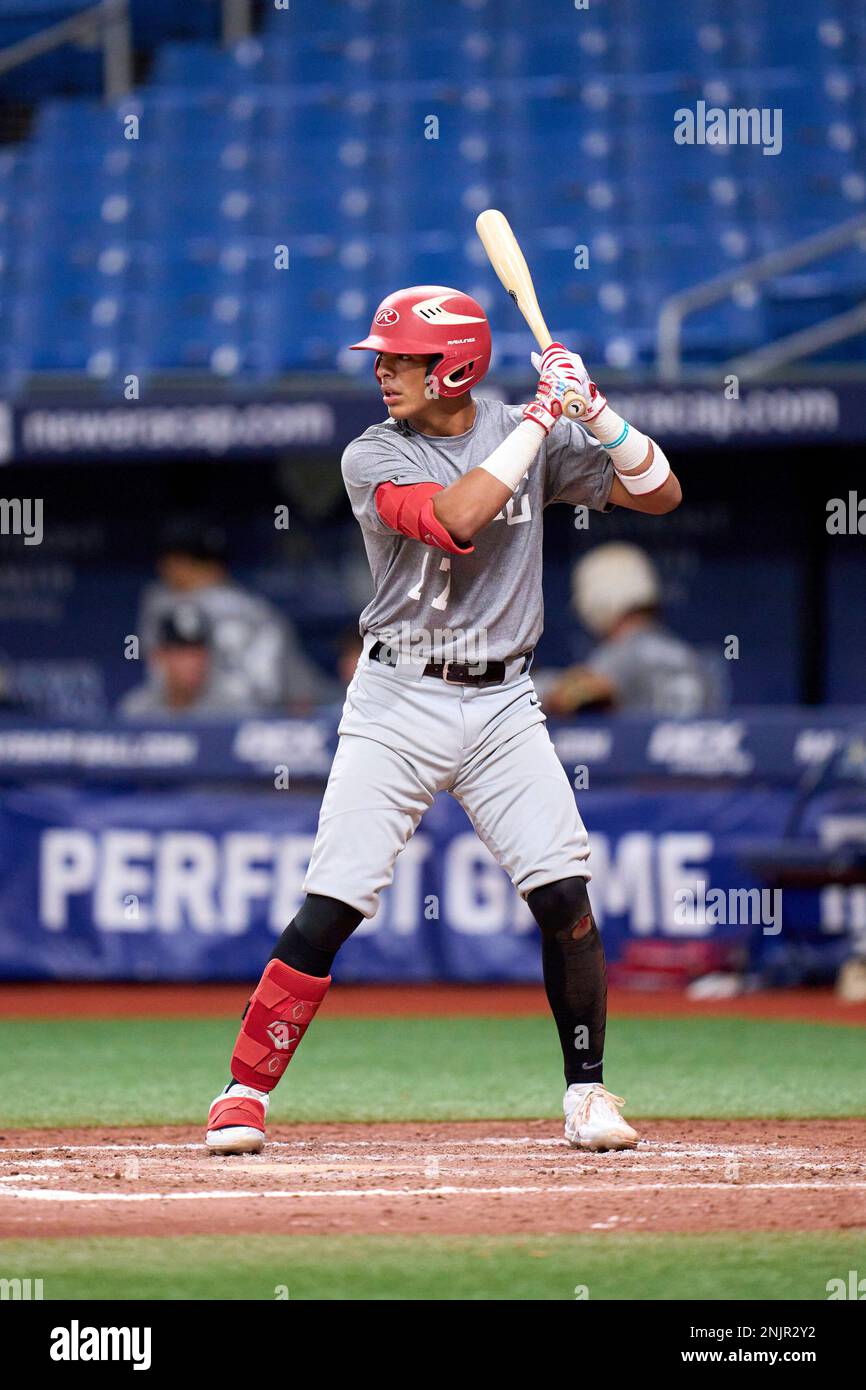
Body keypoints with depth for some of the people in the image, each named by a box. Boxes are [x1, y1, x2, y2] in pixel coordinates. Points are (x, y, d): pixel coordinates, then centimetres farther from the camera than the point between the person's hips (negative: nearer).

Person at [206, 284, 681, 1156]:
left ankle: (587, 1094, 5)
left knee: (564, 896, -9)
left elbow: (659, 496, 0)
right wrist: (541, 416, -20)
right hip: (397, 703, -2)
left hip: (502, 704, 2)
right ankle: (245, 1091, 3)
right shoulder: (374, 457, -5)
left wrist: (593, 410, -15)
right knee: (329, 910, -8)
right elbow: (455, 519, -24)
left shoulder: (531, 437, 3)